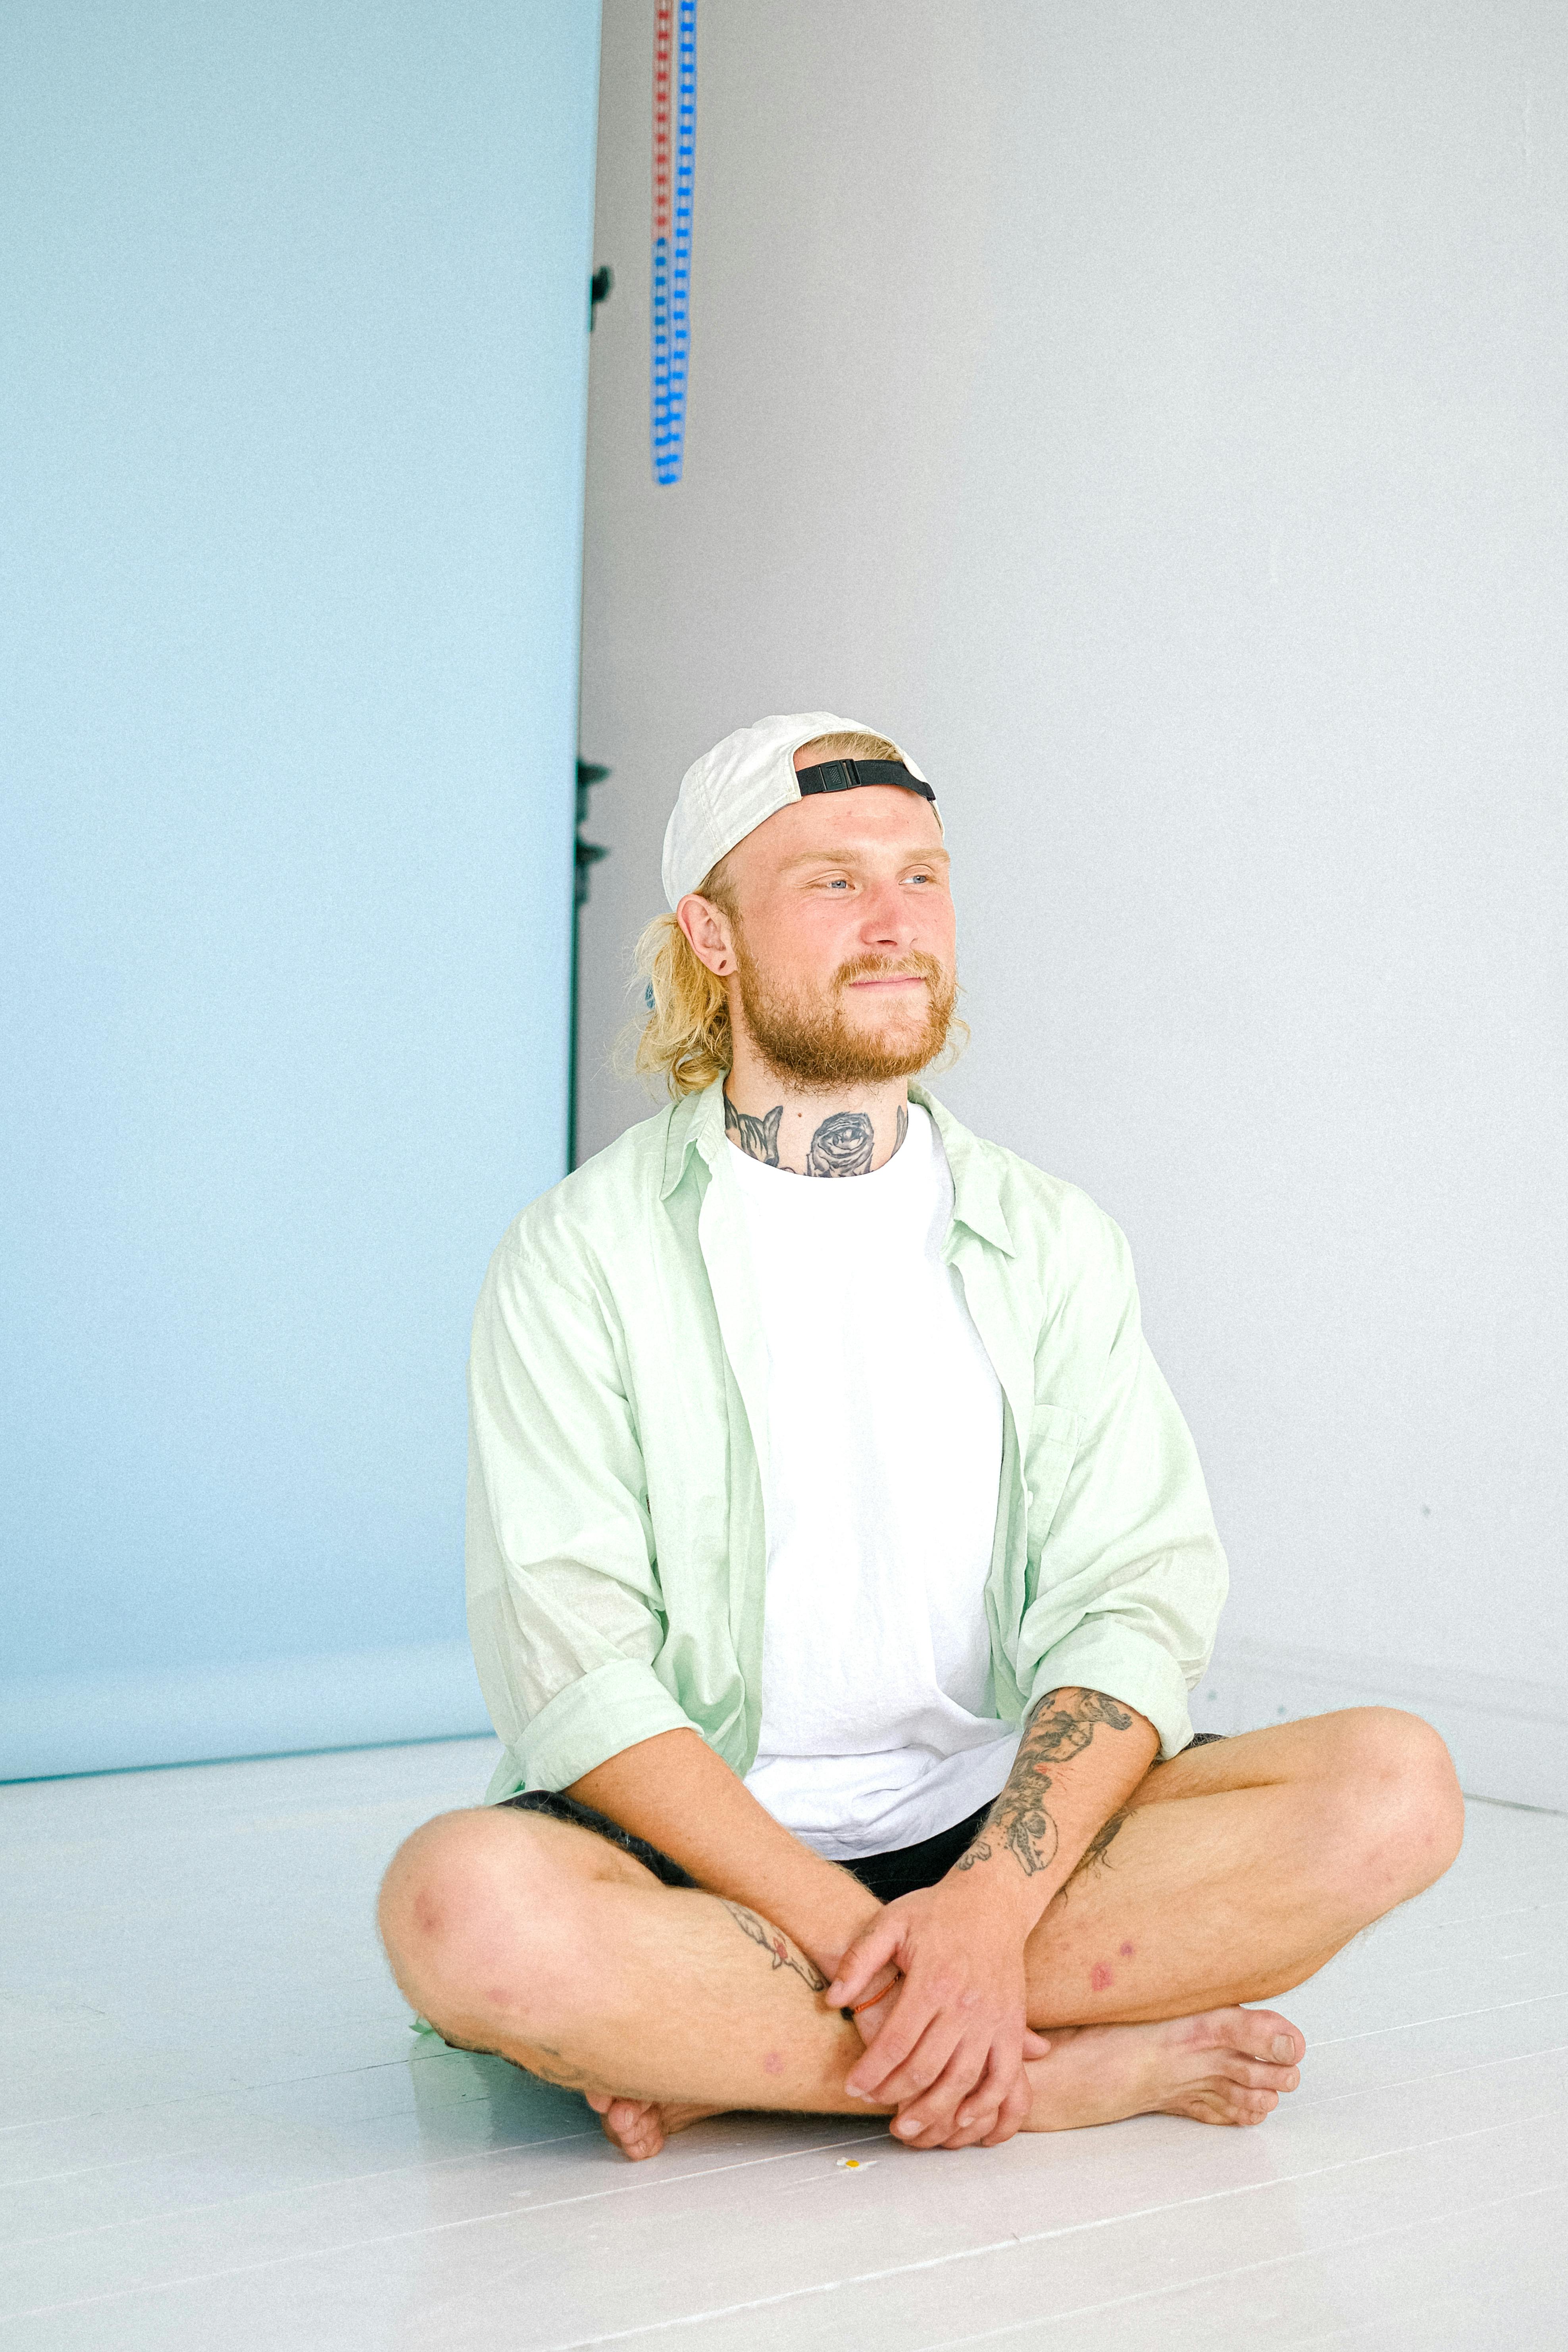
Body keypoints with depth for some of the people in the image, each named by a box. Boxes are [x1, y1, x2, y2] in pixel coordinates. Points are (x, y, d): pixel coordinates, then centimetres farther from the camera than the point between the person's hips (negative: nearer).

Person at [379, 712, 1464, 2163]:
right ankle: (1082, 2070, -20)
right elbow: (574, 1670, -12)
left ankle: (740, 2058, -19)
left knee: (1394, 1789, -20)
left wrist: (988, 1907, -22)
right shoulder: (580, 1257, -2)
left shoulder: (1052, 1242, 7)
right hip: (693, 1846, -3)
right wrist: (848, 1931, -23)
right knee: (468, 1903, -35)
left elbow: (1137, 1604, -4)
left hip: (994, 1824, 3)